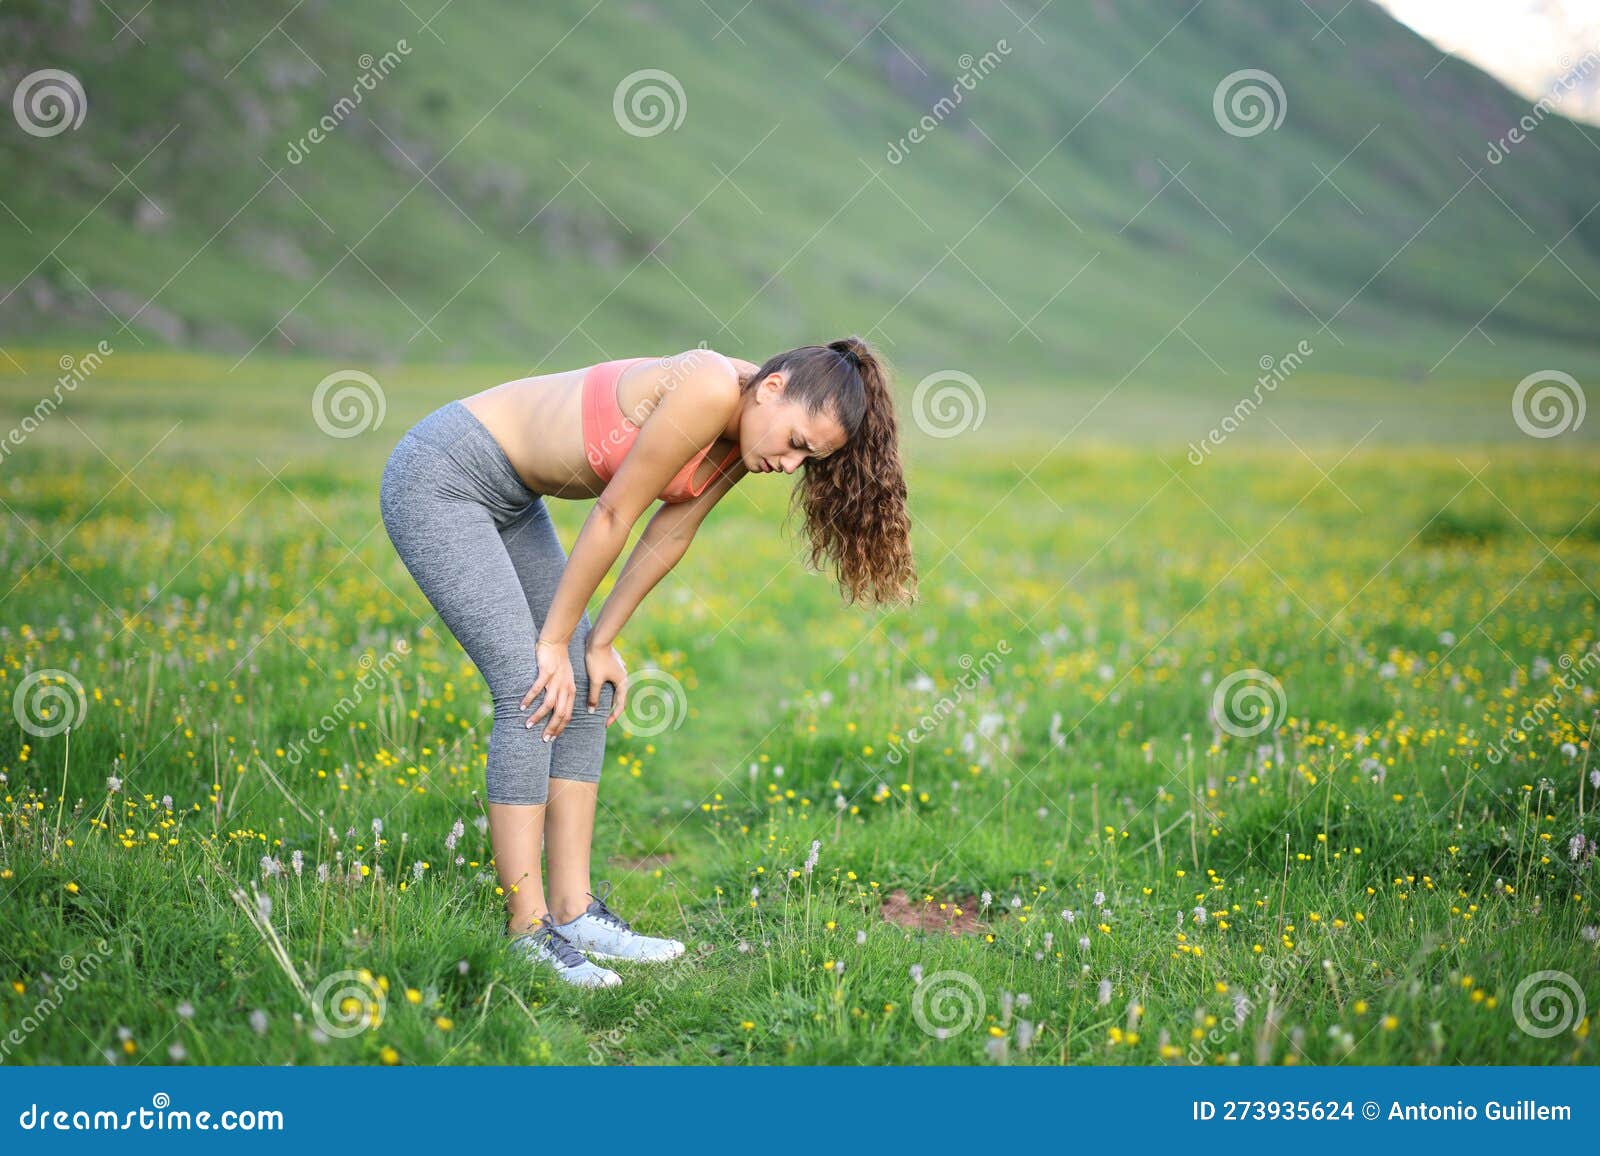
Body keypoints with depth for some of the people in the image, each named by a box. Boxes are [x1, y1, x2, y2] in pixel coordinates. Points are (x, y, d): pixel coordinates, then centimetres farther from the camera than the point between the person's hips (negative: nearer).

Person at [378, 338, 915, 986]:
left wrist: (601, 642, 4)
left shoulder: (742, 440, -2)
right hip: (440, 477, -10)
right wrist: (555, 640, -12)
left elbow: (669, 535, 5)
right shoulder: (710, 389, -28)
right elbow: (612, 516, -22)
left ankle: (572, 911, 8)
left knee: (588, 689, 5)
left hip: (510, 496, 10)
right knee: (532, 692, -15)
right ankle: (527, 932, -10)